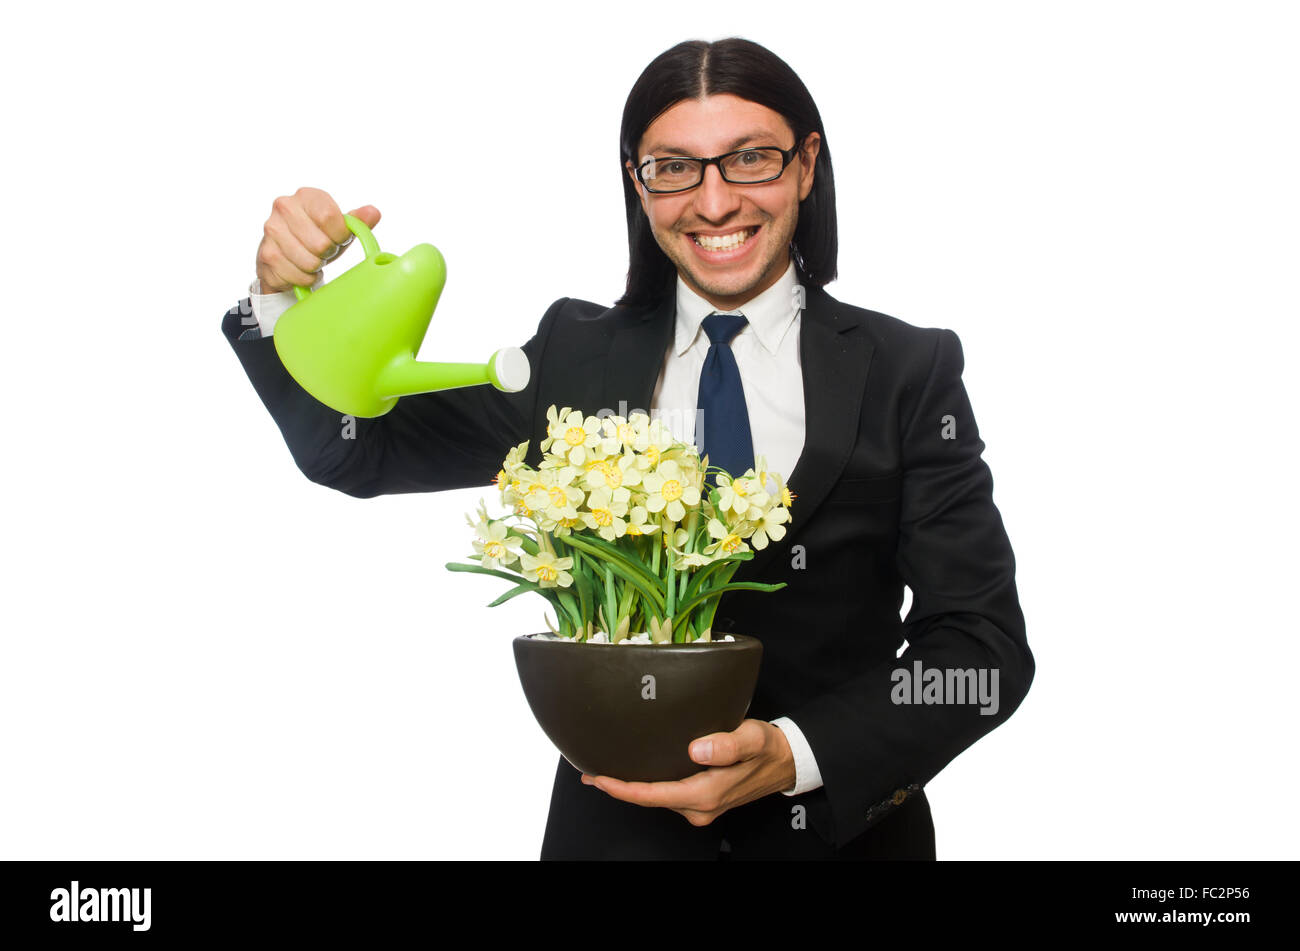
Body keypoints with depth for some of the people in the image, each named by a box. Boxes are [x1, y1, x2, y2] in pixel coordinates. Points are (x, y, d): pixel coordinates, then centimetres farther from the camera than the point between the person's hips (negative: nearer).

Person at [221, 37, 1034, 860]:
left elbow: (986, 641, -9)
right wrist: (286, 295, -15)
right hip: (618, 829, 2)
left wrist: (796, 757, -23)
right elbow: (359, 449, 3)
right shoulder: (574, 356, 1)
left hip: (840, 831, -1)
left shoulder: (911, 372, -5)